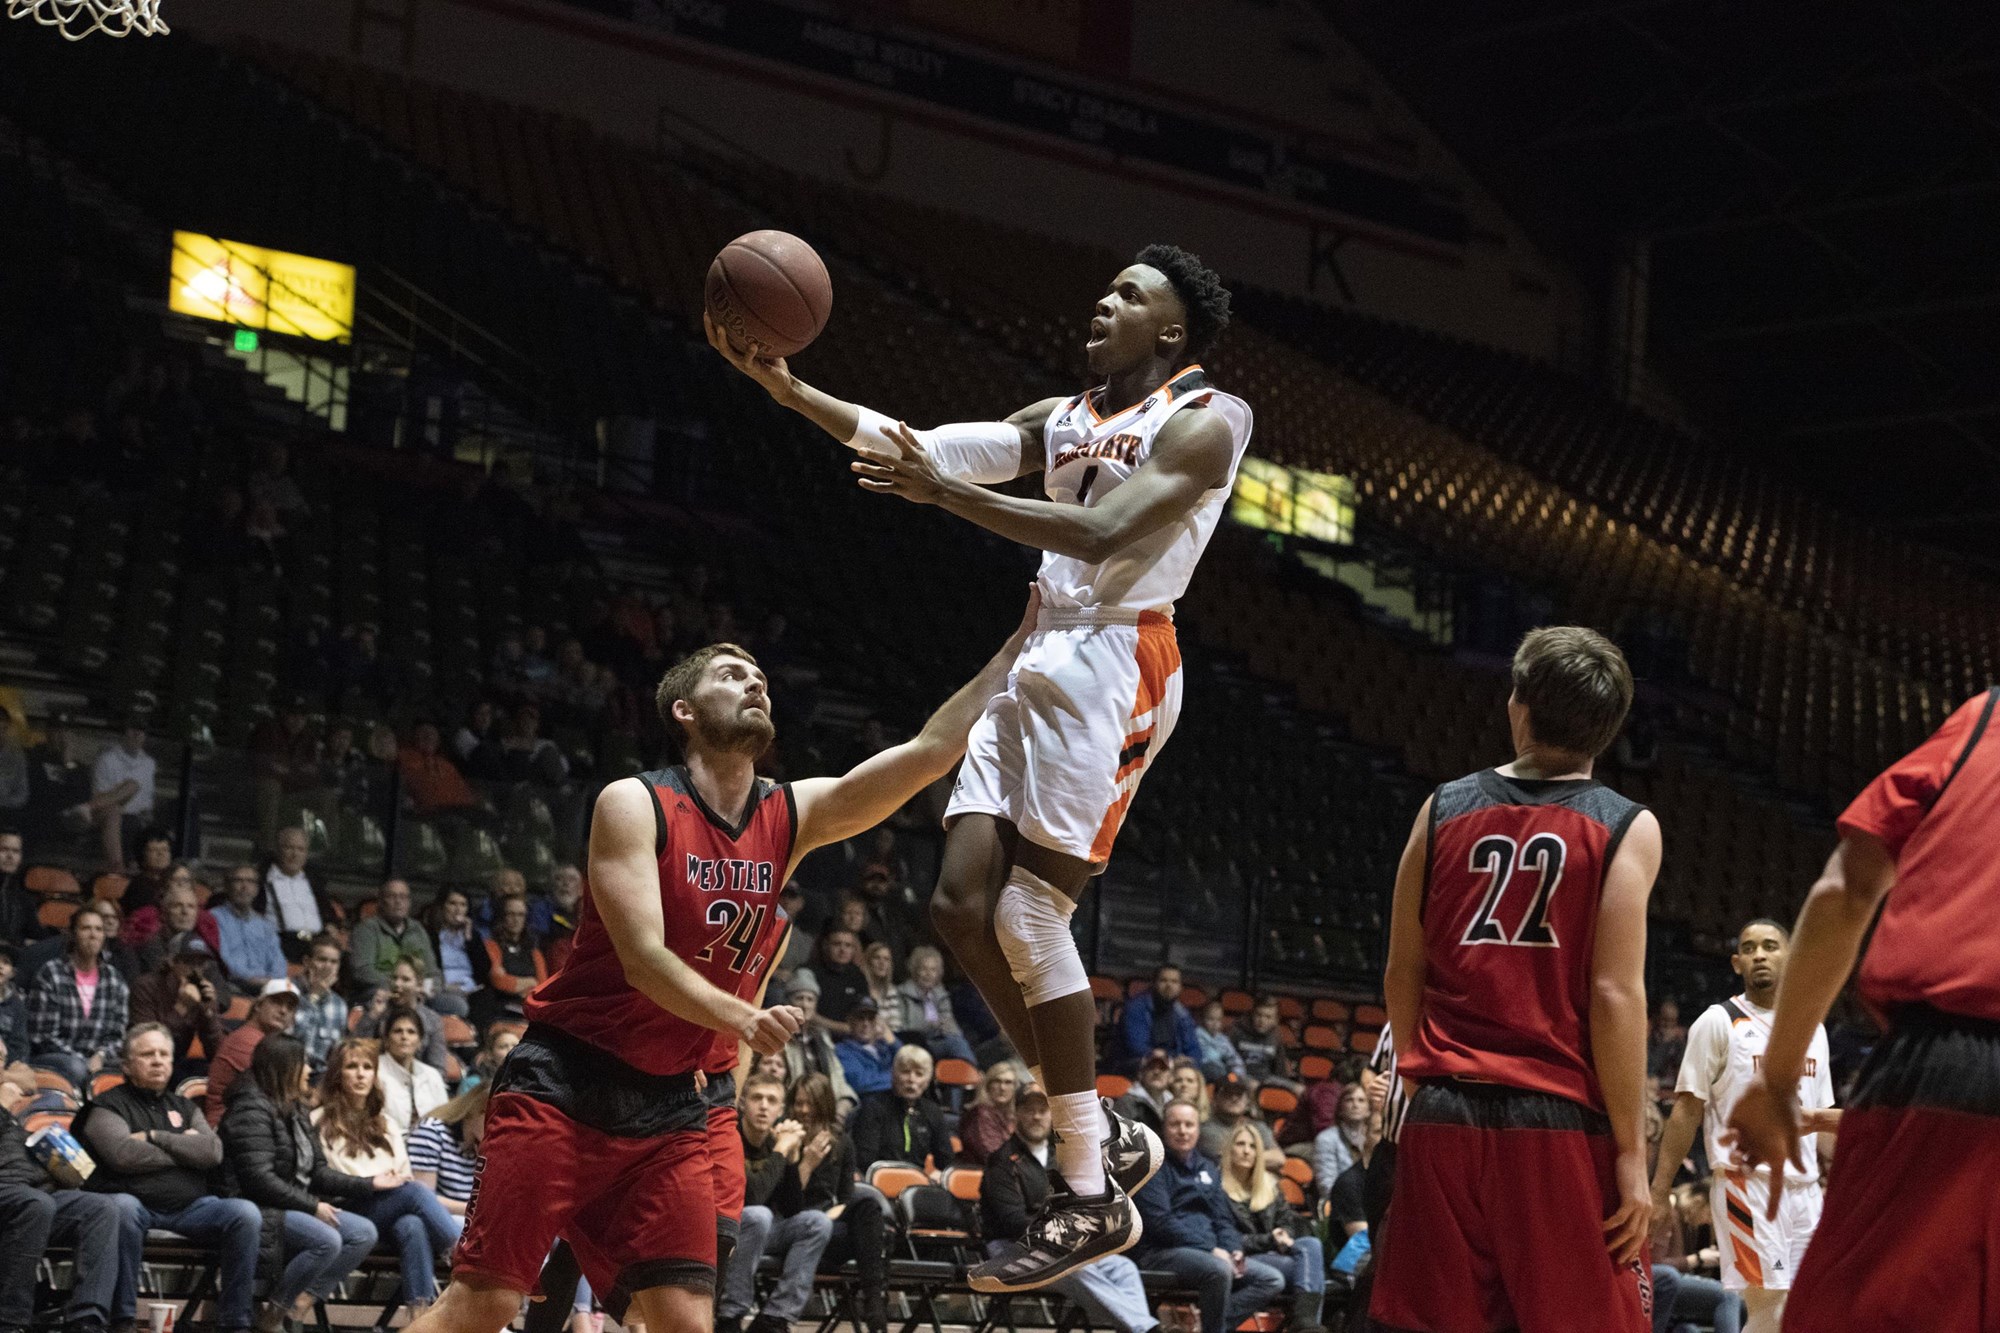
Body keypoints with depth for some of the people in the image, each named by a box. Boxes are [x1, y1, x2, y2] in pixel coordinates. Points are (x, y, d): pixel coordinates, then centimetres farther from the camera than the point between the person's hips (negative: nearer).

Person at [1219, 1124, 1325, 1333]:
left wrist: (1285, 1237, -6)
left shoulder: (1269, 1185, 24)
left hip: (1273, 1252, 6)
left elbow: (1287, 1220, 19)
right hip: (1245, 1260, -6)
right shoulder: (1218, 1188, 0)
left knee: (1311, 1244, -27)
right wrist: (1268, 1241, -14)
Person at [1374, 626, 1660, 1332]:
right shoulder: (1625, 829, -3)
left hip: (1444, 1117, 4)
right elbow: (1615, 995, -10)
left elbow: (1402, 974, 11)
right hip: (1561, 1123, -3)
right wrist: (1632, 1154, -7)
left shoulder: (1444, 809, 8)